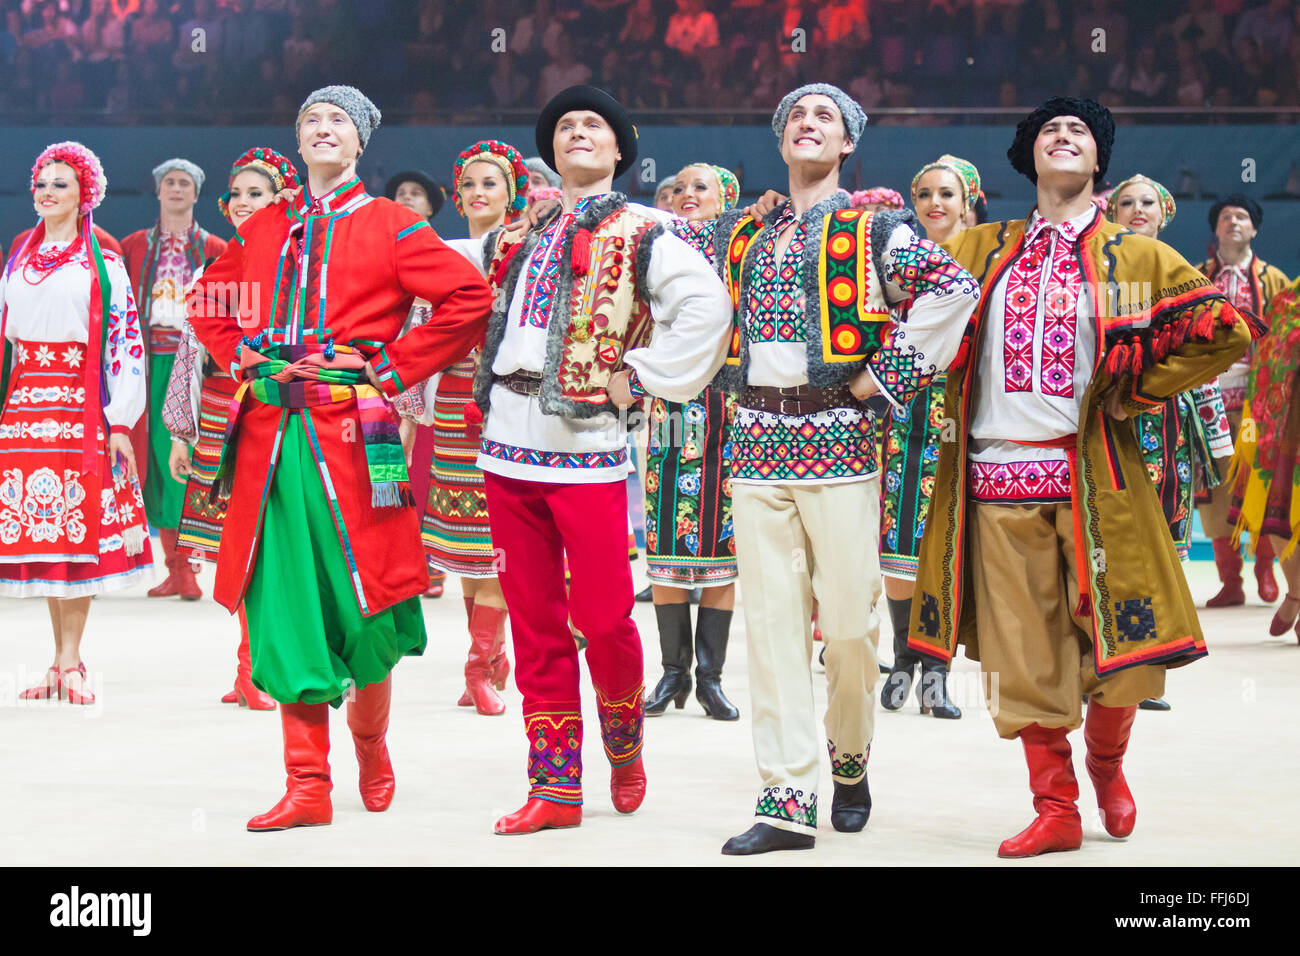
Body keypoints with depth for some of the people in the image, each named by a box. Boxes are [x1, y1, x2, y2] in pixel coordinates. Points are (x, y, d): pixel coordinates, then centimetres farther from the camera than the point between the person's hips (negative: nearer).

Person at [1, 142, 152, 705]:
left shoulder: (104, 265, 3)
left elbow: (124, 343, -2)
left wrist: (120, 422, -9)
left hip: (80, 405, -4)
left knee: (76, 529, -8)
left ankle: (71, 662, -4)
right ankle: (61, 658, 9)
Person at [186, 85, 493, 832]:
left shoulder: (389, 225, 2)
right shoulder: (264, 229, 15)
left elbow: (470, 299, -6)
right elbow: (210, 304, 28)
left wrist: (393, 370, -7)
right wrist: (244, 362, 11)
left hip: (352, 433, -4)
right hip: (272, 435, 4)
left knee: (362, 609, -1)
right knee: (287, 608, 1)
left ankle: (371, 742, 26)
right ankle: (308, 787, 4)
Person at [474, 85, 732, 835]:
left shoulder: (638, 232, -2)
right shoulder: (528, 235, 17)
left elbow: (706, 306, -15)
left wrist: (639, 376, -14)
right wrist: (487, 388, 13)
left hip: (586, 447, -6)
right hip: (509, 443, 6)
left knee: (603, 617, -4)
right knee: (534, 622, 6)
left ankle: (625, 746, 23)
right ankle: (555, 786, 11)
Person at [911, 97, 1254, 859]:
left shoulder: (1135, 258, 6)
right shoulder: (981, 250, 11)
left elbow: (1226, 334, 2)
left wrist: (1135, 394, 0)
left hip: (1093, 477, -1)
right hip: (999, 482, 1)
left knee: (1118, 649, -1)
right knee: (1024, 653, 2)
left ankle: (1106, 764, 27)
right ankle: (1056, 809, 12)